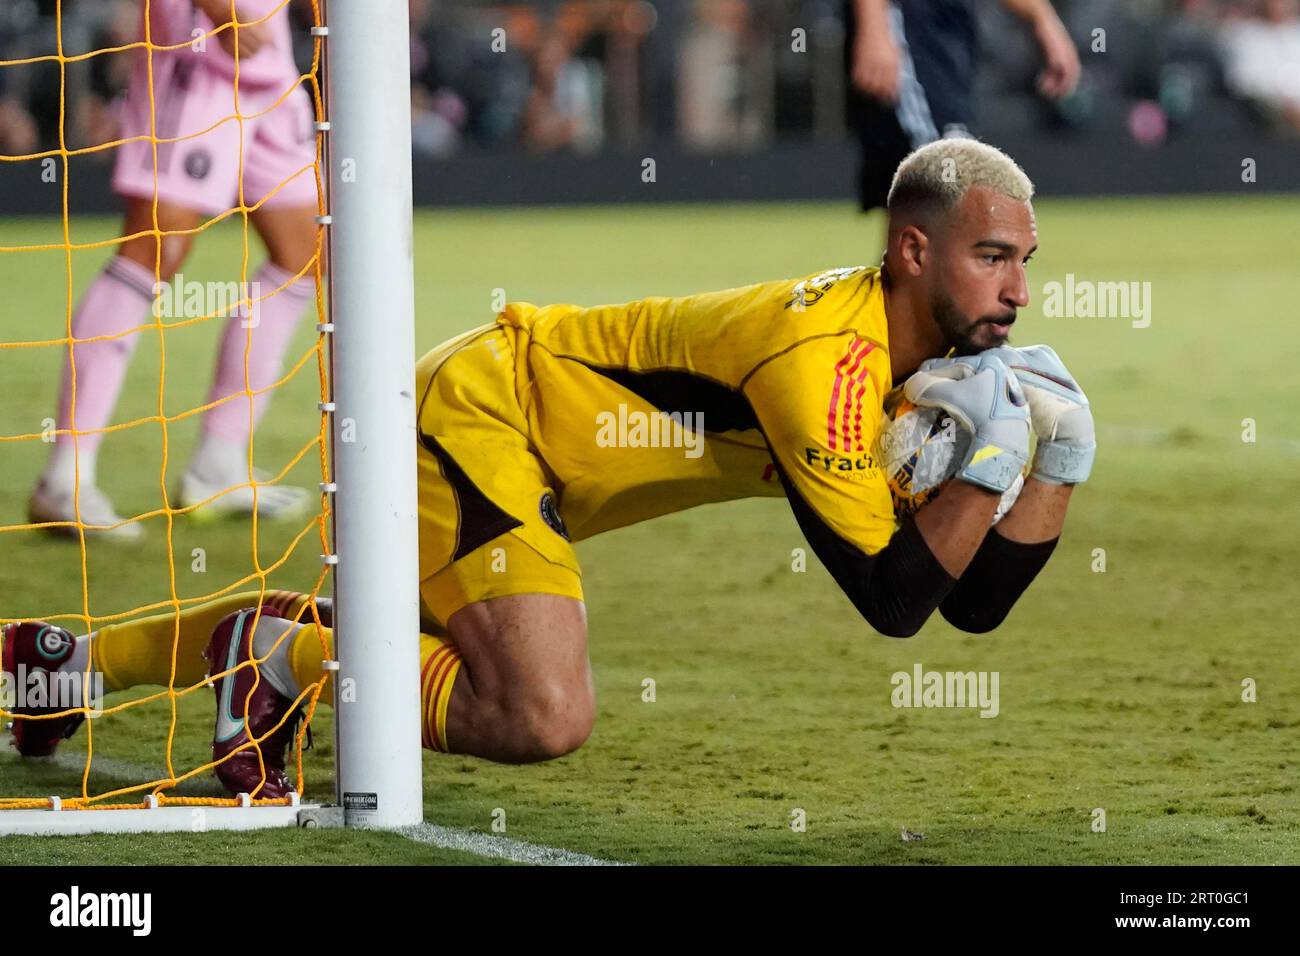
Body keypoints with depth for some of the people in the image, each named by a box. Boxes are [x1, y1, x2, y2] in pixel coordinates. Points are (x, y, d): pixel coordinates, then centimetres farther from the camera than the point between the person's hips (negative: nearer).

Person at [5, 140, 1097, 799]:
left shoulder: (919, 367, 2)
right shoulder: (822, 355, -27)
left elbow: (973, 603, 2)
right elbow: (894, 600, -27)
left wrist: (1059, 468, -9)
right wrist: (990, 462, -29)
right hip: (479, 410, -10)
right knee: (543, 713, -26)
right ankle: (282, 655, -7)